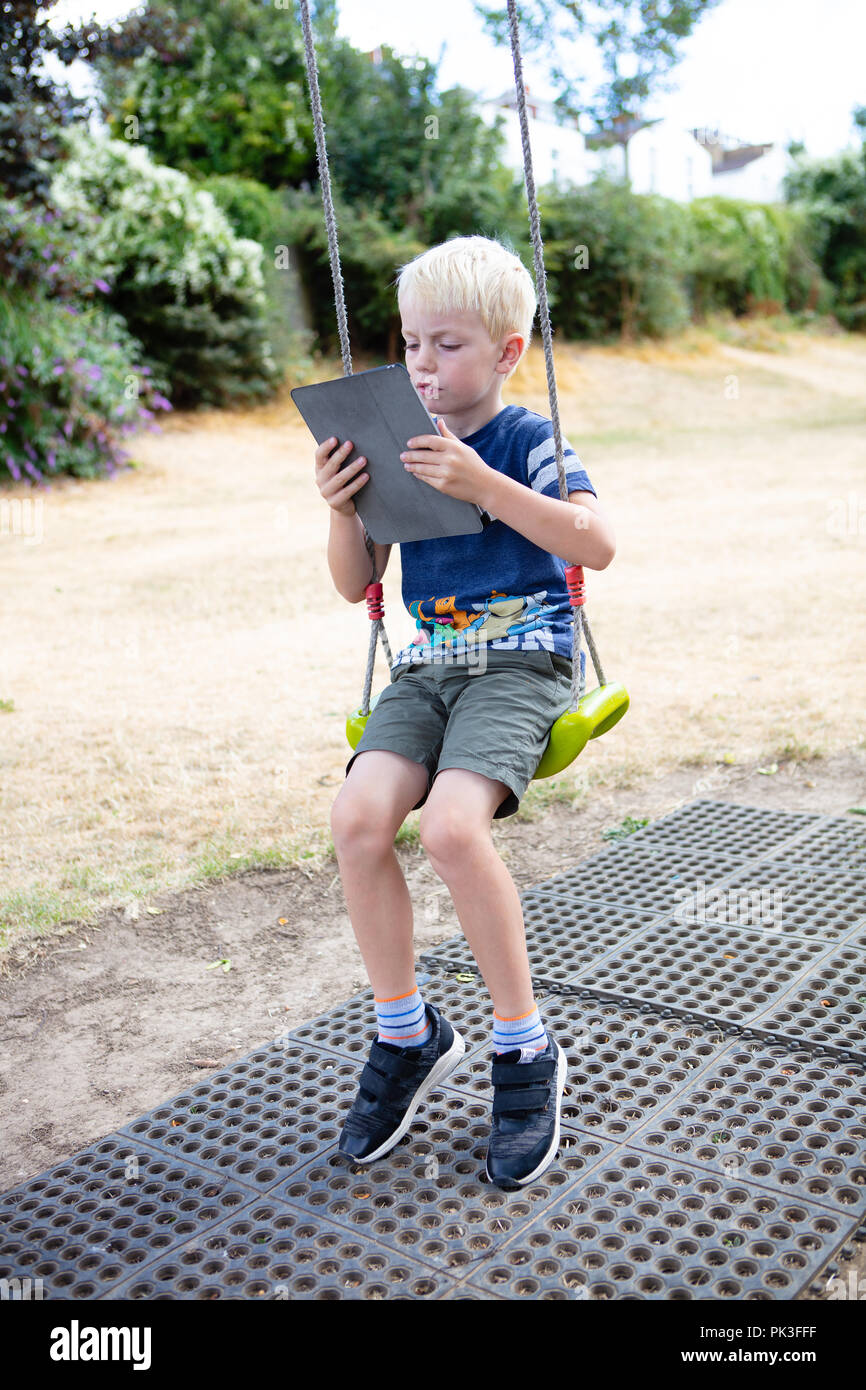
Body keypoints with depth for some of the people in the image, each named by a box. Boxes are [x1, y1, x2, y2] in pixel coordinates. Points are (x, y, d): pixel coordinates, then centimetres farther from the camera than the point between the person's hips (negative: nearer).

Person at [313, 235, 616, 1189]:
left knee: (451, 825, -30)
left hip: (519, 660, -5)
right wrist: (341, 509, -6)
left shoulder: (526, 441, -2)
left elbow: (596, 545, -18)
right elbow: (355, 584, 15)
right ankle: (406, 1034, 2)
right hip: (427, 665, 5)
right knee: (358, 817, -21)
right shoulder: (397, 448, 12)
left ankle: (524, 1051, -7)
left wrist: (478, 483, -24)